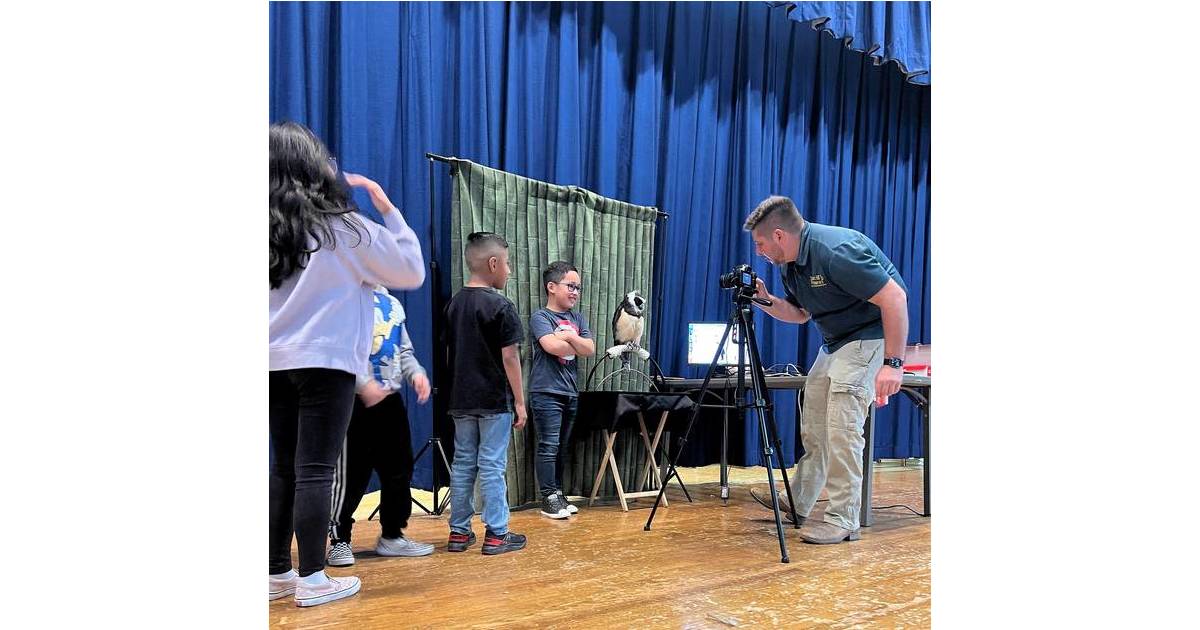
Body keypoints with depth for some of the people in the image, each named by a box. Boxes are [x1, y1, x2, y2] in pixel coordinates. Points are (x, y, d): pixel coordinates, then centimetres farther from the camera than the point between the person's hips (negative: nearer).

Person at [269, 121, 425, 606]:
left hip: (276, 362, 6)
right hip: (325, 361, -6)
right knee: (314, 470, -2)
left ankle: (277, 573, 18)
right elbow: (411, 271, -1)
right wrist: (388, 209, 4)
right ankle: (311, 579, 4)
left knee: (283, 469, 12)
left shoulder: (272, 231, 7)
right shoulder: (343, 228, -7)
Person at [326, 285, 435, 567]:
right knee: (351, 474, -1)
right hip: (354, 400, -7)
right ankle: (339, 540, 15)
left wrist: (416, 373, 2)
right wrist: (363, 383, -28)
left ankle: (392, 536, 24)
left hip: (390, 399, 7)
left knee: (399, 470, 10)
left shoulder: (392, 303, 16)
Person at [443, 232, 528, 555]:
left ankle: (459, 532, 18)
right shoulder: (501, 306, -12)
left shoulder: (454, 304, 8)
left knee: (462, 463, 11)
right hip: (495, 400, -6)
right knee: (492, 466, 0)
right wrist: (520, 401, -7)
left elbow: (449, 354, 12)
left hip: (461, 399, 6)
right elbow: (509, 359, -12)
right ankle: (496, 534, 7)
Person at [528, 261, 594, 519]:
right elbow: (552, 346, -21)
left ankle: (558, 494, 20)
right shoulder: (540, 317, -4)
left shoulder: (578, 319, 15)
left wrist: (570, 336, -12)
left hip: (571, 392, 6)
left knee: (562, 447, 12)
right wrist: (577, 343, -4)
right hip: (546, 393, -6)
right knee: (548, 446, -4)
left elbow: (590, 350, 3)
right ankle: (549, 498, 2)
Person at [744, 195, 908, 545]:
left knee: (842, 427, -14)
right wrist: (766, 301, -4)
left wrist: (893, 363, -29)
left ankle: (843, 520, -4)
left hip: (871, 336, -9)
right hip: (835, 342, 10)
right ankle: (798, 506, 21)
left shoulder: (836, 251, -27)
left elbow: (894, 298, -27)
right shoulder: (791, 265, 1)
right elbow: (800, 313, 15)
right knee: (812, 427, 11)